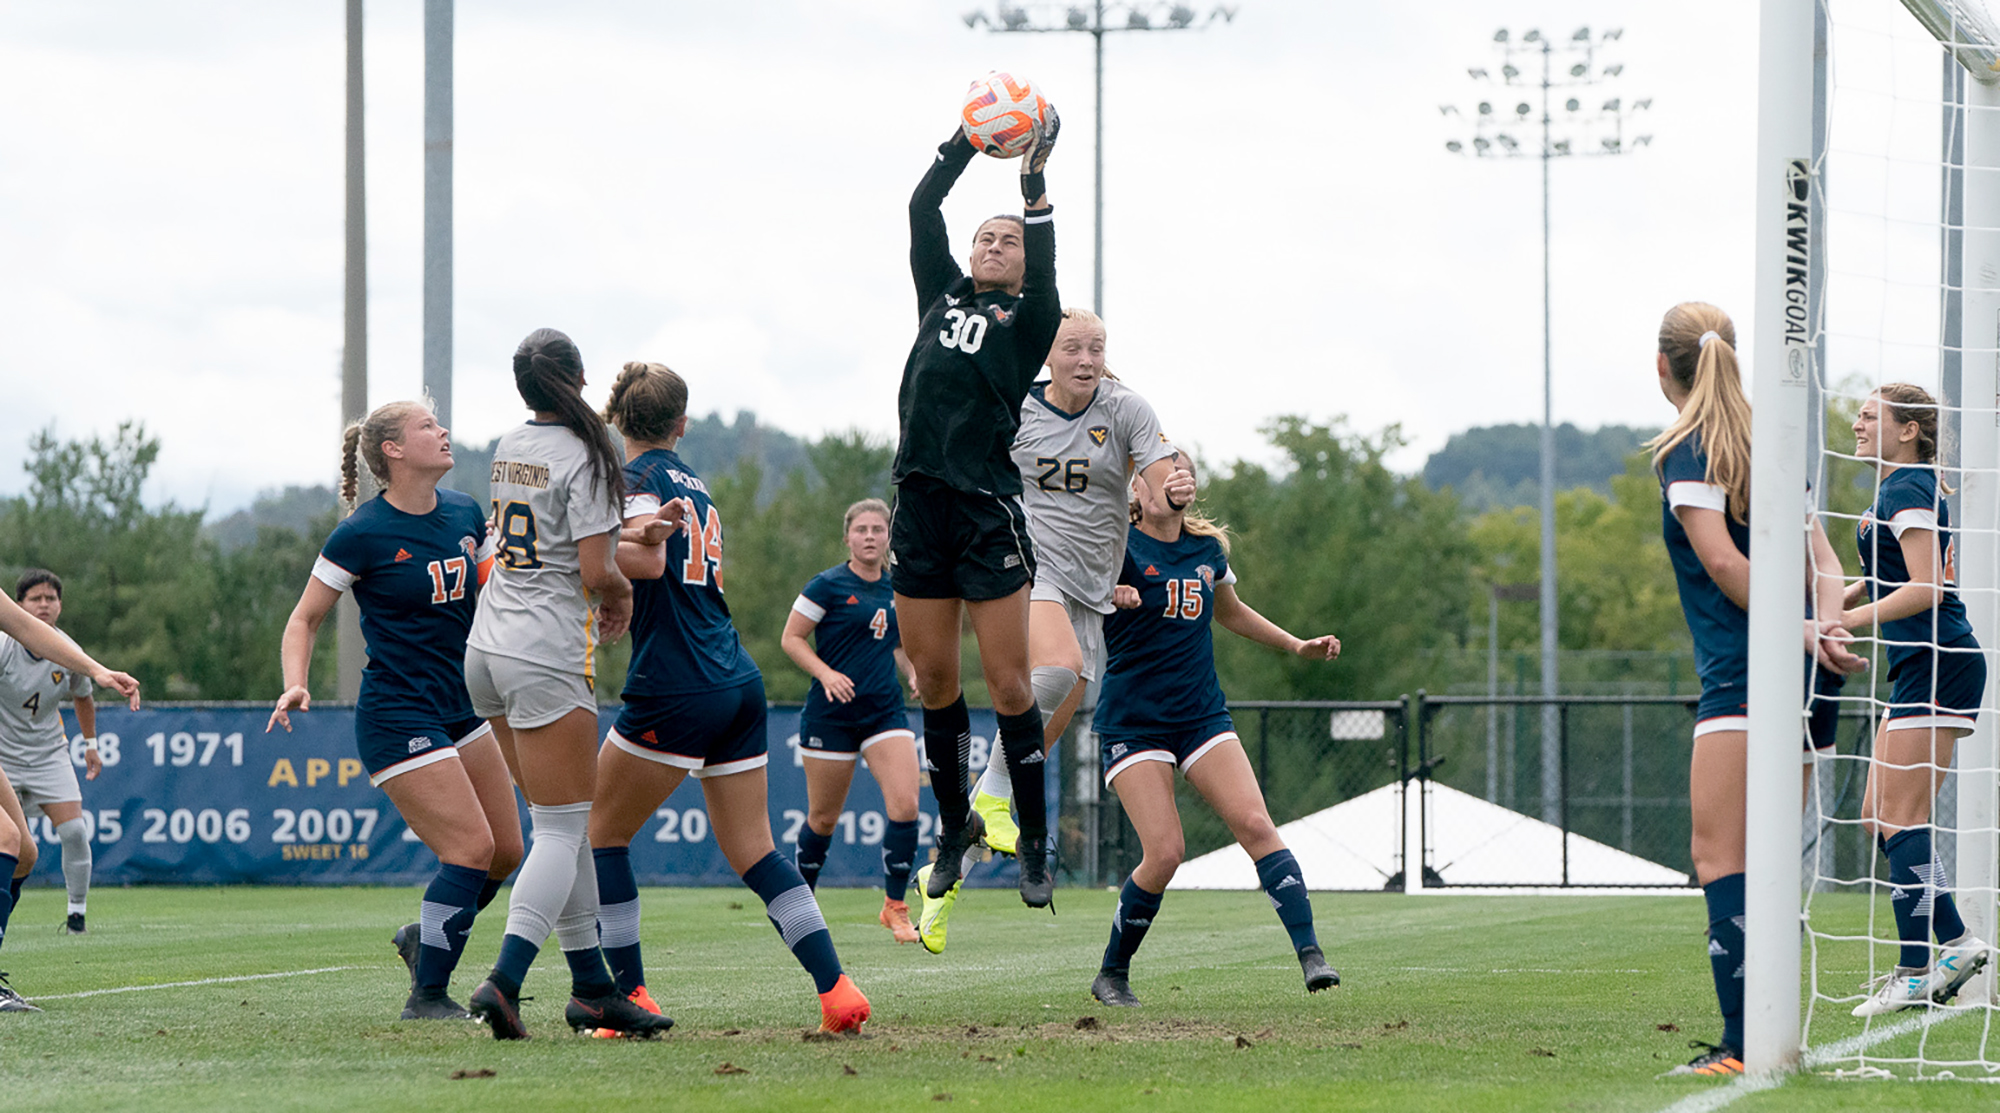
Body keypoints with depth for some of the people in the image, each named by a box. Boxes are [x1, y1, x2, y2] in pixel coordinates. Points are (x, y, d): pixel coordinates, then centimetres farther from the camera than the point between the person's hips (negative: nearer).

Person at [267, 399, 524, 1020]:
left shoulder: (465, 514, 6)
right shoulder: (363, 534, -12)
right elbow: (305, 620, -6)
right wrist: (295, 685, -22)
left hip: (461, 708, 7)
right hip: (398, 720, -7)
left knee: (506, 851, 6)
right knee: (473, 849, -15)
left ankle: (424, 939, 30)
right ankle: (427, 996, -4)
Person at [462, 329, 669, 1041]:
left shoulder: (507, 449, 12)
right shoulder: (582, 457, -11)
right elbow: (597, 571, -15)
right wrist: (622, 593, 6)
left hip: (488, 648, 8)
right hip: (548, 655, -8)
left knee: (561, 823, 13)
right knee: (562, 831, -6)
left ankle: (592, 986, 14)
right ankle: (504, 980, -21)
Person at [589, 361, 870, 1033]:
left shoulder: (638, 476, -5)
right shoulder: (694, 484, 19)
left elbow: (650, 561, -22)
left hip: (675, 689, -8)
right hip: (740, 685, 8)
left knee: (602, 834, 6)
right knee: (752, 851, 8)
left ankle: (630, 995, 3)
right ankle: (836, 990, -4)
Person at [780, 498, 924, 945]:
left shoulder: (897, 589, 10)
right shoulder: (829, 585, -7)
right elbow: (791, 638, -5)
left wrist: (916, 673, 5)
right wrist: (826, 673, -20)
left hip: (885, 709, 4)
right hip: (832, 713, -4)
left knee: (905, 804, -14)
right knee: (823, 818, 5)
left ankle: (895, 907, -3)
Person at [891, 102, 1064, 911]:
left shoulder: (1029, 320, 5)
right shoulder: (943, 296, 17)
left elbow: (1044, 267, -14)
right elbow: (922, 211, 9)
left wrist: (1035, 182, -22)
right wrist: (968, 141, 0)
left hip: (989, 510, -4)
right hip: (921, 503, 4)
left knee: (1007, 684, -6)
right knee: (932, 682, 8)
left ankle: (1034, 844, 2)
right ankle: (955, 826, 24)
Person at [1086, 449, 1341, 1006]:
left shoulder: (1207, 548, 11)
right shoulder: (1120, 546, -7)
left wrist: (1297, 646, 25)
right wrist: (1110, 594, -39)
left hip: (1202, 714, 5)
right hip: (1133, 723, -5)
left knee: (1254, 823, -15)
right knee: (1163, 853, -14)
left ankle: (1309, 951, -18)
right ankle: (1111, 975, 6)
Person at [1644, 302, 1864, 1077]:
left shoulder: (1687, 452, -4)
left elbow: (1722, 560, -15)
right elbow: (1822, 556, 11)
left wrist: (1799, 631, -14)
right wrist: (1828, 624, -5)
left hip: (1741, 676, -8)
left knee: (1719, 857, -10)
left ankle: (1743, 1043, -20)